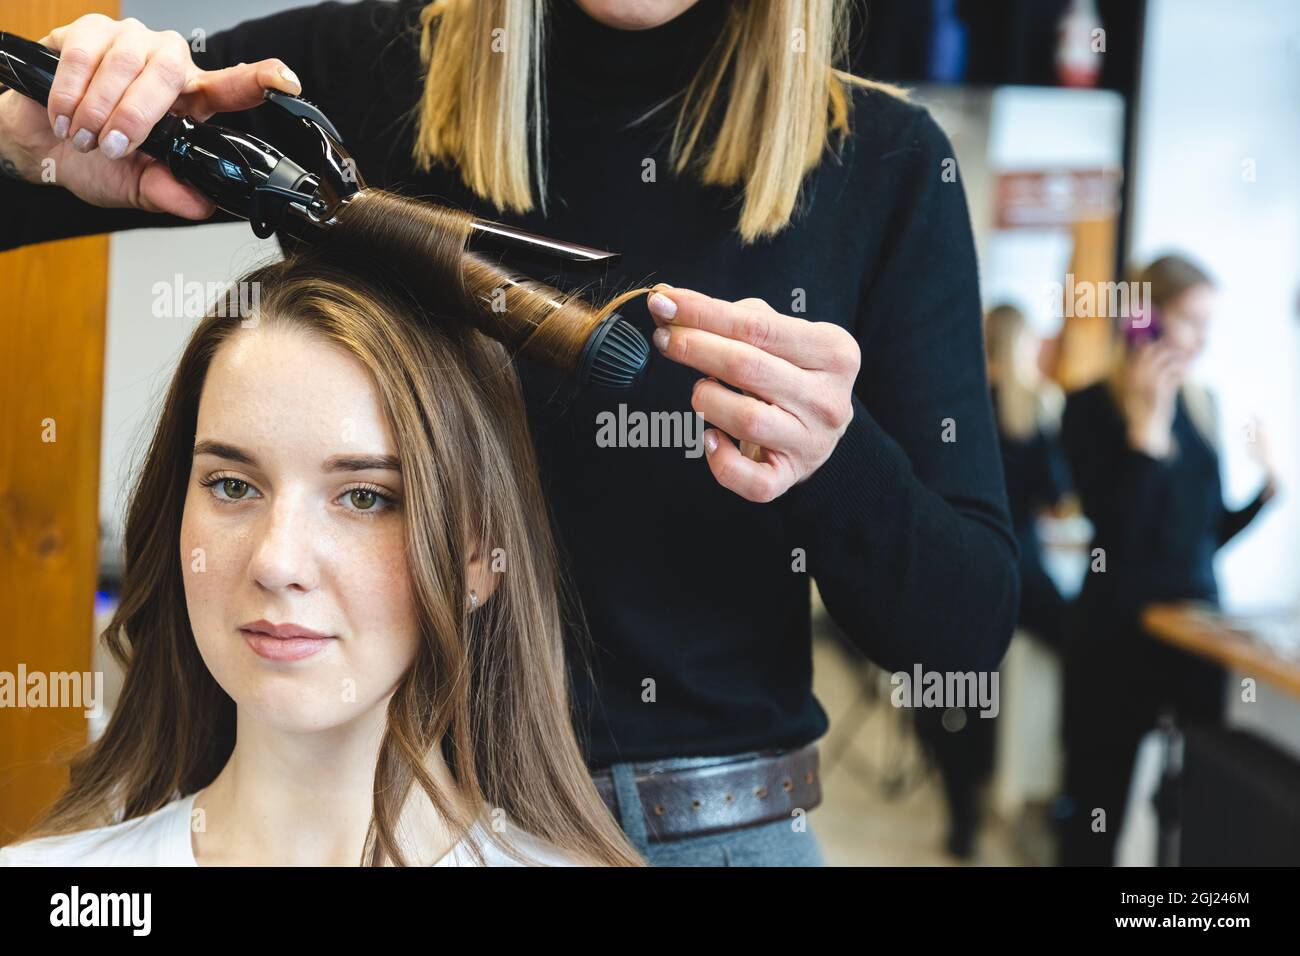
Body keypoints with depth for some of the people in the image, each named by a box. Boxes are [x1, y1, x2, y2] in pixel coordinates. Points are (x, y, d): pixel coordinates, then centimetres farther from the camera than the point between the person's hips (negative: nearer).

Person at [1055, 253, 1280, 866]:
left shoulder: (1202, 406, 9)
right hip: (1119, 630, -5)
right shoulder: (1093, 408, -8)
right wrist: (1148, 427, -21)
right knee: (1097, 799, 3)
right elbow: (1116, 533, -19)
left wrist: (1268, 490, -1)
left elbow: (1210, 534, 14)